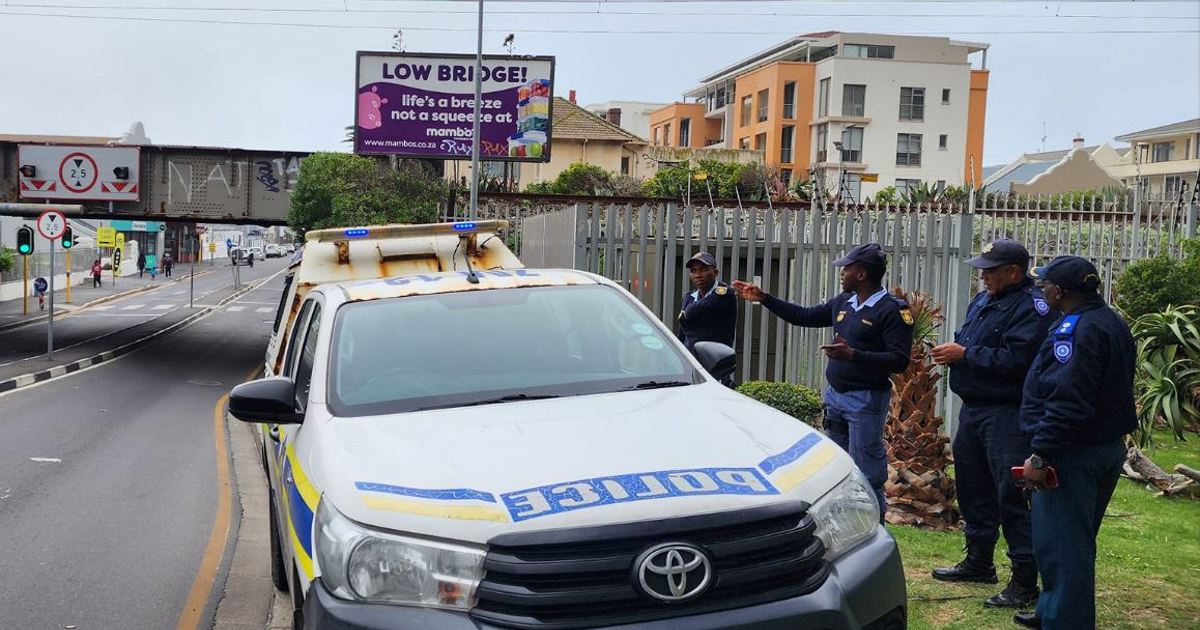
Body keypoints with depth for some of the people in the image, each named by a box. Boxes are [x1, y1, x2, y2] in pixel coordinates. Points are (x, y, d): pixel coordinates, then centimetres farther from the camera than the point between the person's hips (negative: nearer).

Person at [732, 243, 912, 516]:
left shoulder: (892, 310, -14)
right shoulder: (843, 302, 10)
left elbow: (900, 360, -20)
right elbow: (806, 316, 21)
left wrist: (853, 355, -28)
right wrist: (763, 298, 17)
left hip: (866, 400, -8)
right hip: (834, 394, 8)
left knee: (866, 473, -7)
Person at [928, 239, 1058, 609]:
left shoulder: (1032, 307, -15)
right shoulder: (984, 299, 13)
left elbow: (1013, 360, -25)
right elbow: (967, 341, 22)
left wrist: (964, 353, -17)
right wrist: (951, 352, -1)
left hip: (1006, 415, -10)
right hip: (973, 408, 10)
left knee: (1011, 495, -9)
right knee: (973, 487, 18)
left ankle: (1025, 582, -1)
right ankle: (978, 561, 32)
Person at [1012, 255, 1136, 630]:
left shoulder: (1078, 330, -21)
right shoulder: (1111, 322, 13)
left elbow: (1068, 403, -27)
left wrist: (1040, 455, -23)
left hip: (1073, 454, -11)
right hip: (1109, 445, 11)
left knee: (1060, 543, -4)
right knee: (1077, 540, 20)